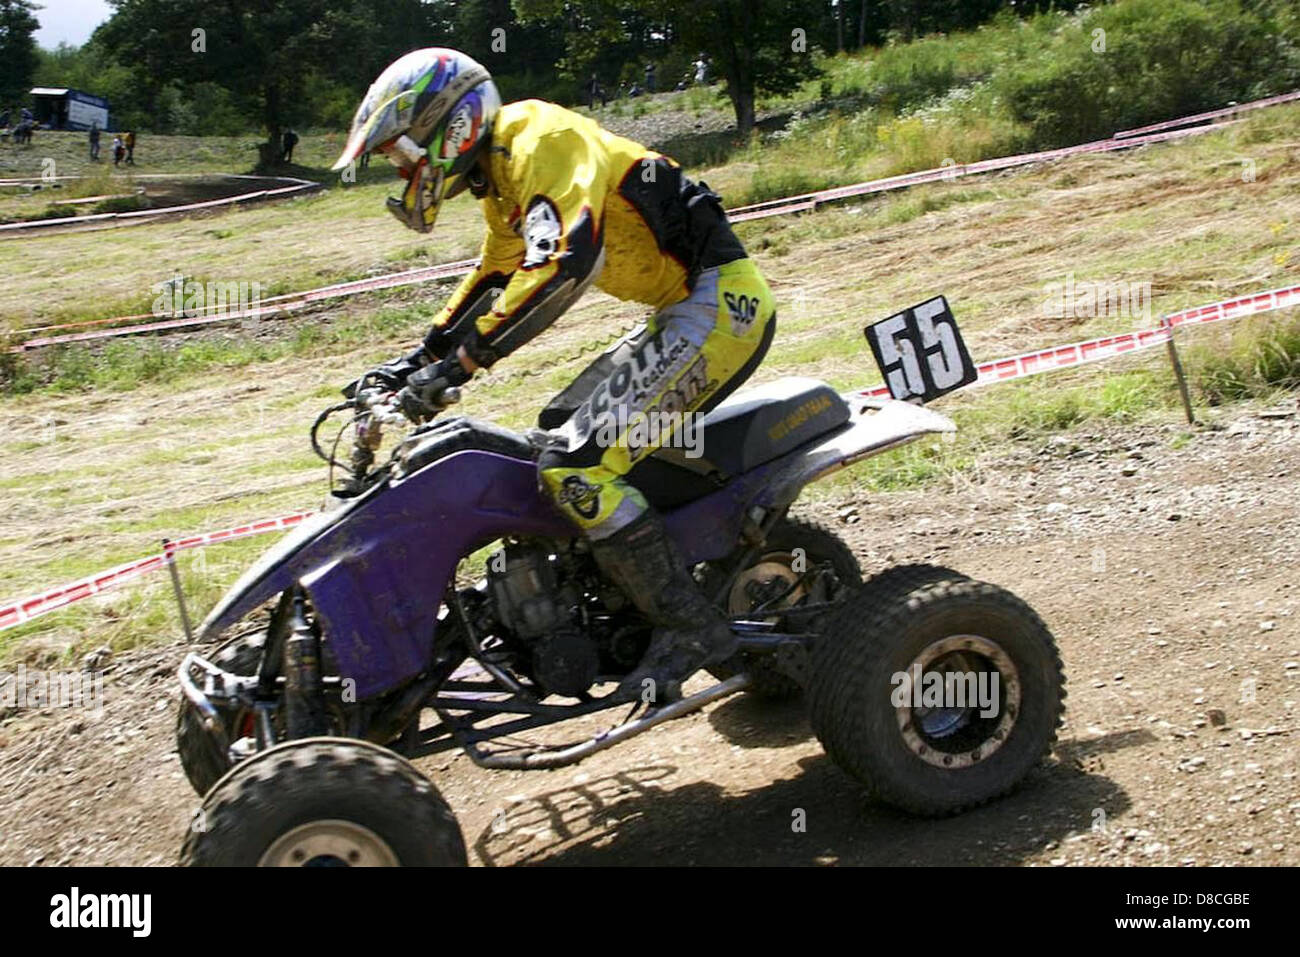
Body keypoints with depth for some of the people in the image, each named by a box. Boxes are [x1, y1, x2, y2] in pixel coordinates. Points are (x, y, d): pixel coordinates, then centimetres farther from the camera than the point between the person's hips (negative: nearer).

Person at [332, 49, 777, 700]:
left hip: (719, 301, -11)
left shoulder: (541, 139, -14)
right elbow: (492, 280, 31)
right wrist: (418, 358, 22)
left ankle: (687, 625, -10)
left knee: (575, 462, -19)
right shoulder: (501, 178, 18)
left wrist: (459, 362, -29)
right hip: (687, 312, 11)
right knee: (558, 429, 18)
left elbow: (567, 261, -29)